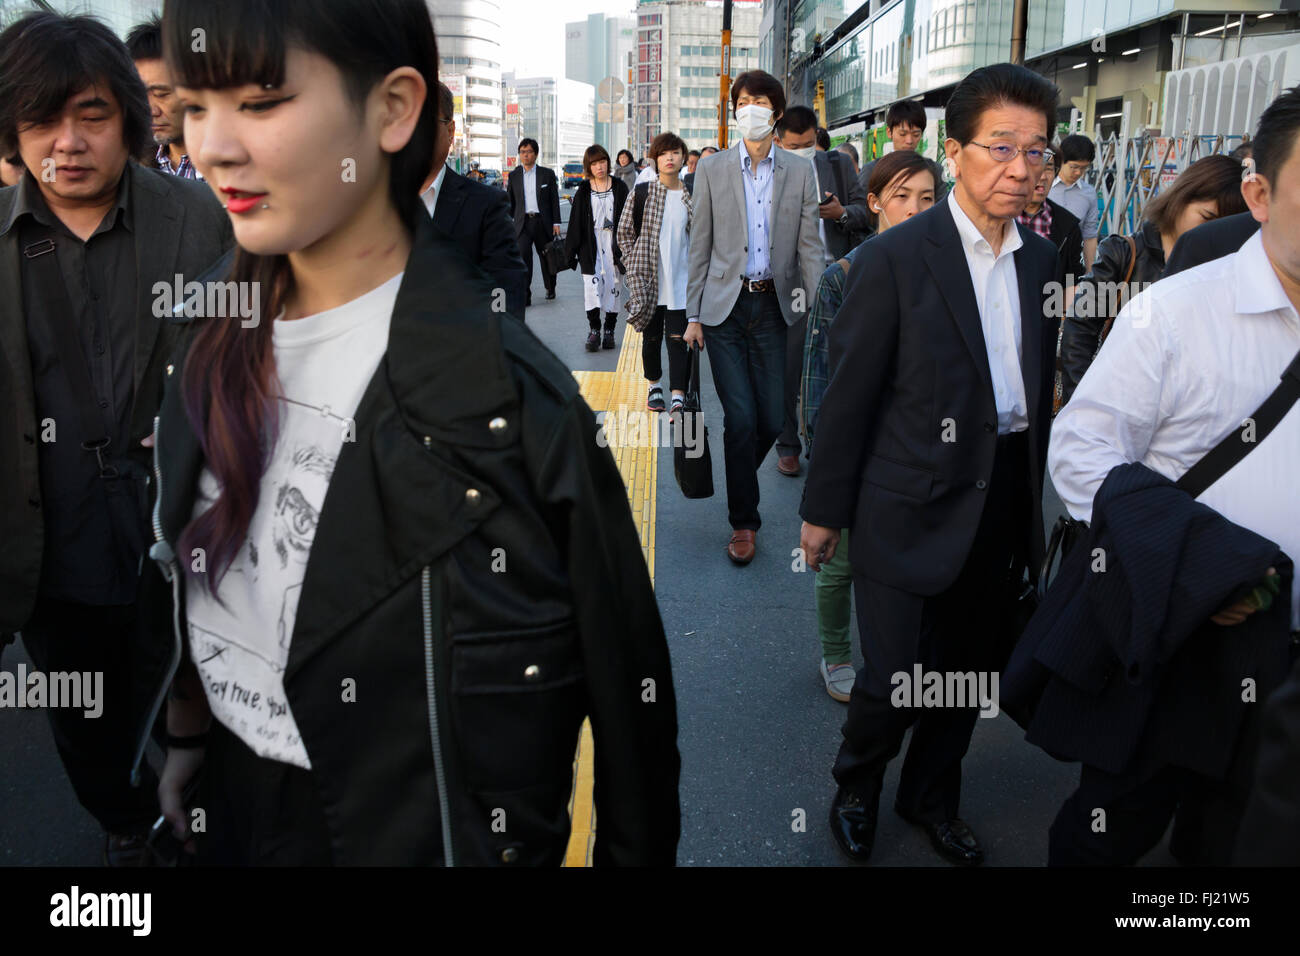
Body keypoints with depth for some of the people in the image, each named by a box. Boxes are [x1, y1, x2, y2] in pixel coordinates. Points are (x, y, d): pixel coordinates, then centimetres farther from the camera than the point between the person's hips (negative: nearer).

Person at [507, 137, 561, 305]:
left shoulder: (547, 174, 3)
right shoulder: (514, 175, 8)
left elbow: (554, 200, 4)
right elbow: (510, 202, 13)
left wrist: (556, 223, -2)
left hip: (543, 222, 0)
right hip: (523, 222, 0)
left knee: (546, 257, 11)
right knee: (523, 257, -14)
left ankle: (550, 289, 32)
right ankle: (524, 296, -15)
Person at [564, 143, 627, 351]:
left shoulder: (619, 187, 3)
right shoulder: (584, 190, 3)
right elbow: (576, 221, 4)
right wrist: (571, 249, 1)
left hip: (613, 244, 1)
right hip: (591, 245, 0)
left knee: (612, 286, 3)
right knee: (591, 285, -10)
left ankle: (609, 330, 13)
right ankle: (594, 330, -2)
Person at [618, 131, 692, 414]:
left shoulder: (692, 196, 5)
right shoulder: (641, 193, 0)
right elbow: (624, 232, 8)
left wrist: (695, 265, 9)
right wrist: (640, 260, 3)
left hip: (681, 279, 0)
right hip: (648, 279, 0)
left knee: (678, 338, -6)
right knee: (651, 336, 9)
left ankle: (678, 397, -7)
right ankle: (654, 386, 29)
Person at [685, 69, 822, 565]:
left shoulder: (800, 172, 5)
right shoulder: (712, 169, 4)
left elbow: (809, 247, 4)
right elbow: (700, 246, 5)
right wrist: (694, 314, 2)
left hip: (774, 306, 1)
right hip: (725, 306, -1)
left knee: (771, 419, 2)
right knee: (740, 417, -6)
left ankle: (739, 478, 33)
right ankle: (743, 521, 9)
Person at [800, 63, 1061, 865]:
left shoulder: (1041, 258, 6)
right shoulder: (897, 258, -13)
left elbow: (1039, 384, 11)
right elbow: (850, 395, -11)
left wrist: (1033, 496, 11)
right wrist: (823, 511, -8)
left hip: (1004, 508, 6)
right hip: (914, 511, -6)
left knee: (972, 672, 18)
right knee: (897, 680, 2)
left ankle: (932, 797, 42)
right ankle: (856, 790, 33)